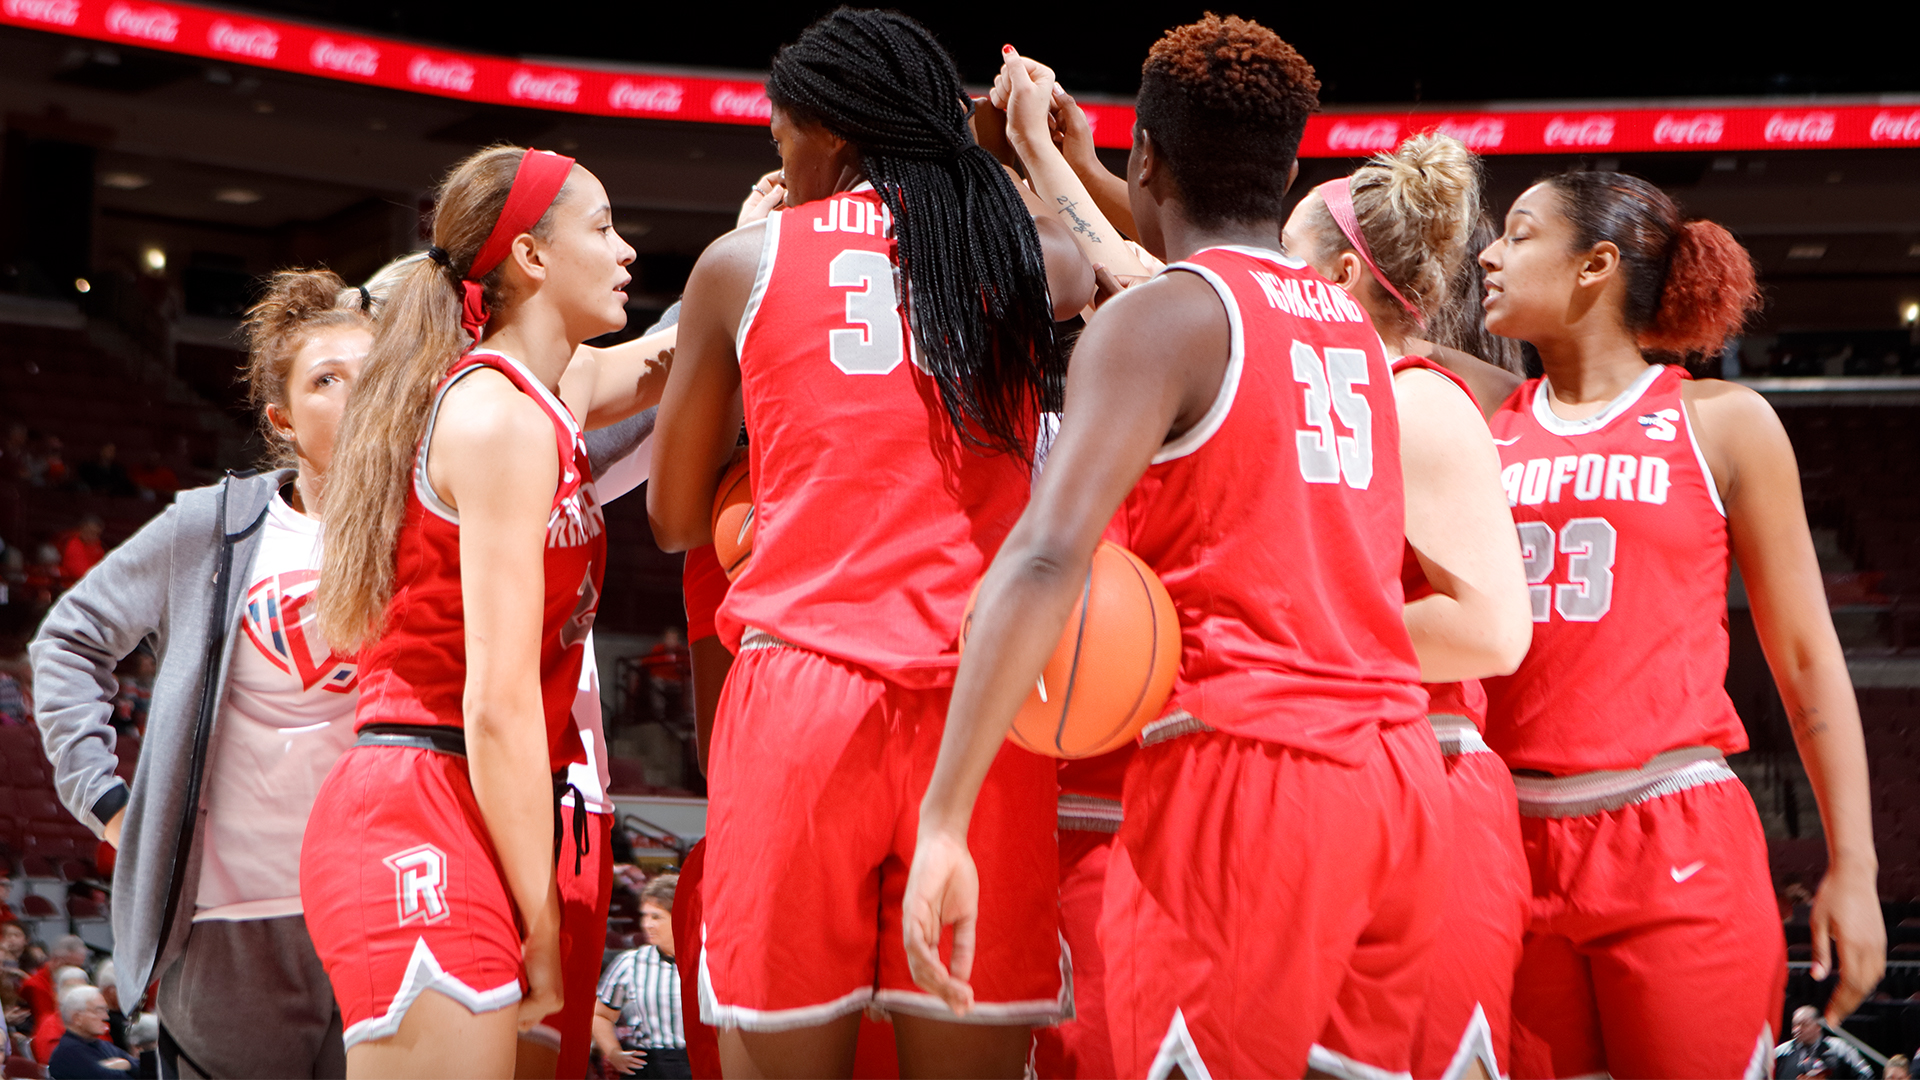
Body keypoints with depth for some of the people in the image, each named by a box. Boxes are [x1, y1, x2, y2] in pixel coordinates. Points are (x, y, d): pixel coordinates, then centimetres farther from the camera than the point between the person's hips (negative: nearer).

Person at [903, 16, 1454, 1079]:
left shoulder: (1156, 320, -6)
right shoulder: (1353, 327, 16)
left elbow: (1048, 555, -20)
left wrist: (943, 821, -25)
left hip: (1244, 767, -7)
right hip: (1397, 767, 7)